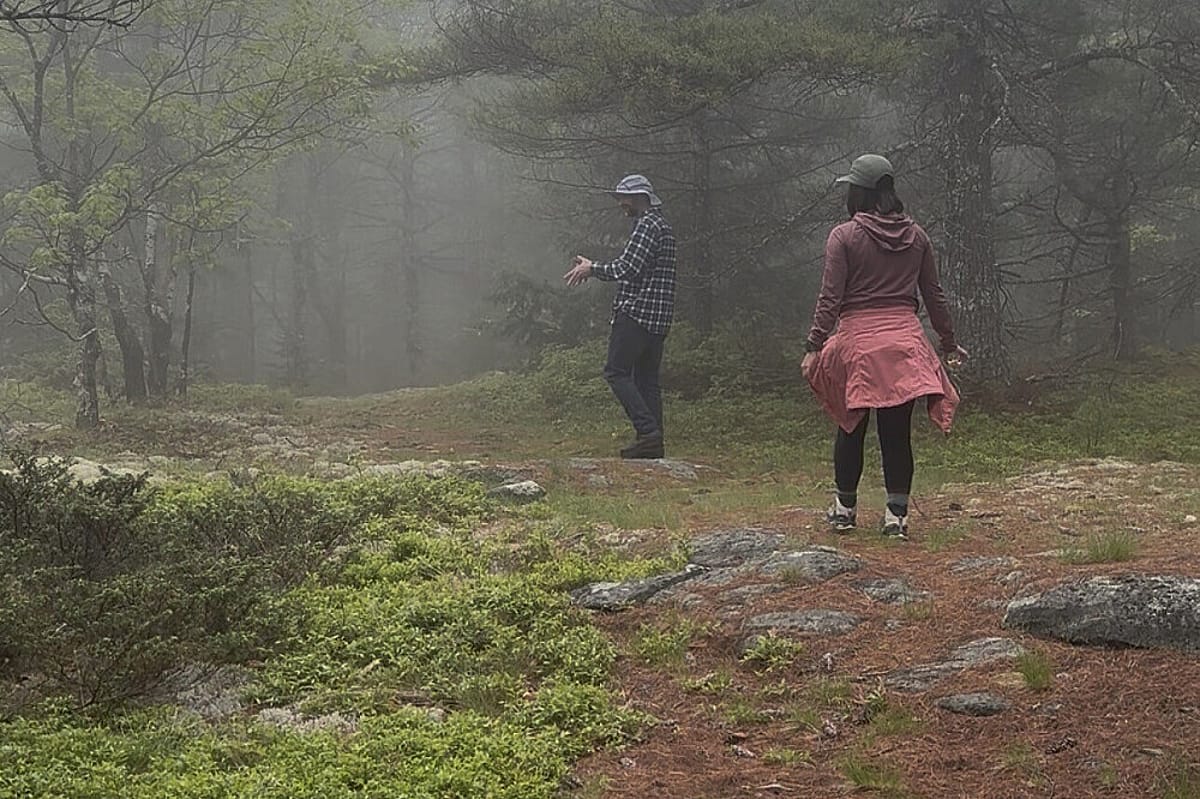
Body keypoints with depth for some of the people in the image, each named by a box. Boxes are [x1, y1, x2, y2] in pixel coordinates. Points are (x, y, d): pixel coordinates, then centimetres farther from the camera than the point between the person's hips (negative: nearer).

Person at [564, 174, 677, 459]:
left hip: (637, 312, -10)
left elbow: (628, 269, -18)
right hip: (657, 317, 10)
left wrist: (592, 269, -5)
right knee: (647, 377, 8)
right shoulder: (661, 225, 23)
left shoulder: (648, 224, -10)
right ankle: (654, 442, 4)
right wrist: (592, 268, 20)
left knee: (616, 371, -8)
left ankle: (648, 430, -17)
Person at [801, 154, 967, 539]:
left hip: (857, 341, -2)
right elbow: (933, 294, 13)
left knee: (851, 428, 11)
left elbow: (830, 298, -9)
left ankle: (845, 508, 21)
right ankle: (896, 513, 1)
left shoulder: (844, 236, -4)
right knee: (898, 432, 4)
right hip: (906, 341, 2)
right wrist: (949, 342, 22)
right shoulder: (916, 235, 8)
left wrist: (814, 345, -8)